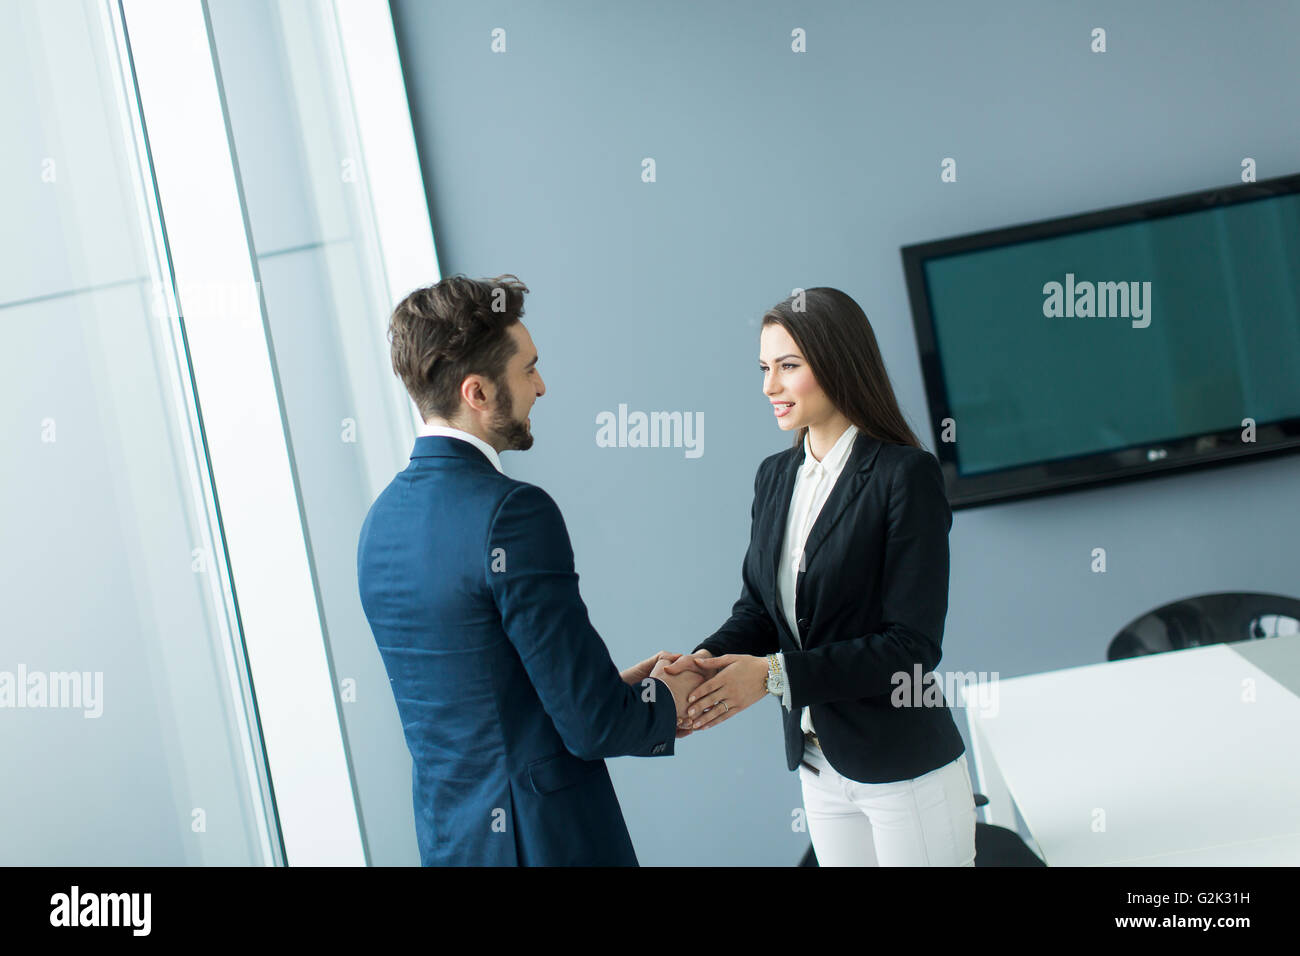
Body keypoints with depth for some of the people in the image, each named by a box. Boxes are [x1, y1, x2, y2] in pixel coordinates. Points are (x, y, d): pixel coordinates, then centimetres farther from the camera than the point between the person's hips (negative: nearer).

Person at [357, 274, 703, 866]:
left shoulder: (383, 516, 4)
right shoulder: (512, 513, -22)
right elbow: (593, 726, -21)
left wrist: (617, 688, 11)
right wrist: (664, 702, 0)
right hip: (548, 838, -8)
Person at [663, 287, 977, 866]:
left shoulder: (906, 475, -15)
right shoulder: (775, 477, 5)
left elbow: (913, 643, -18)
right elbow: (757, 605, 7)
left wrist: (775, 673, -24)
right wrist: (709, 660, -14)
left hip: (905, 772, -6)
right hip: (819, 767, 6)